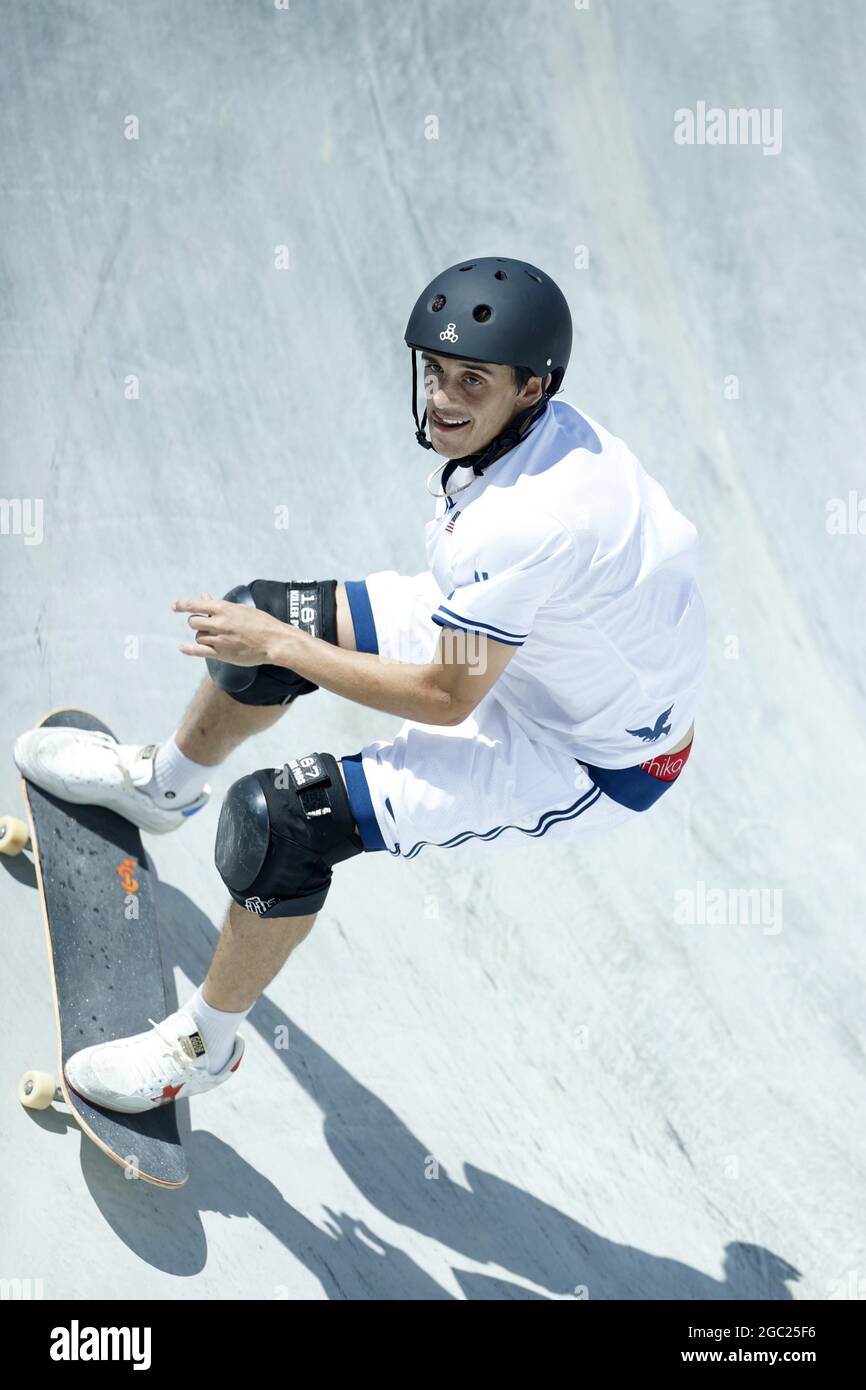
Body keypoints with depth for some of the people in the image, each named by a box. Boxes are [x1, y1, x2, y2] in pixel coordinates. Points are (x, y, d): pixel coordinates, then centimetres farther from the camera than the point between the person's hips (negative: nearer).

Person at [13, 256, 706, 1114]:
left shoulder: (519, 524, -37)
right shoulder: (540, 428, -11)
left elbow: (448, 696, -26)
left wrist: (283, 648, -17)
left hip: (591, 759, -9)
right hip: (522, 646, 9)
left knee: (282, 819, -17)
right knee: (264, 613, 11)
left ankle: (204, 1045, 9)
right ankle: (164, 784, 43)